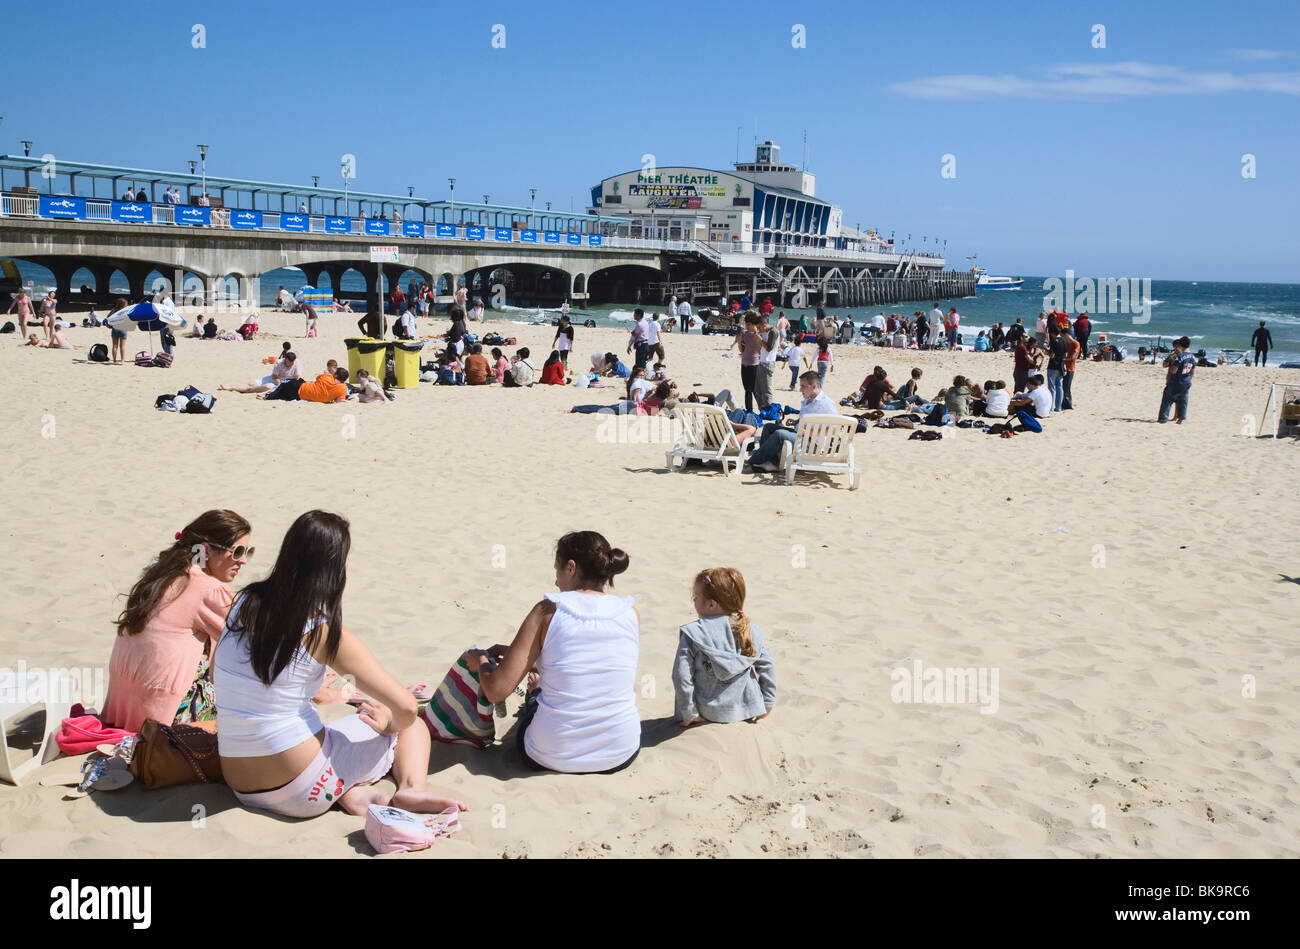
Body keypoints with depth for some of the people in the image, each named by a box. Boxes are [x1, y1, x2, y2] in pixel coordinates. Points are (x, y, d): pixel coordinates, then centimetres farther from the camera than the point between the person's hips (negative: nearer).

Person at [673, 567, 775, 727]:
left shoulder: (691, 634, -16)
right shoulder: (750, 632, -5)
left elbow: (682, 676, -18)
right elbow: (767, 667, 1)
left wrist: (689, 714, -9)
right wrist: (767, 705, 11)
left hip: (709, 714, -2)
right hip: (747, 709, 2)